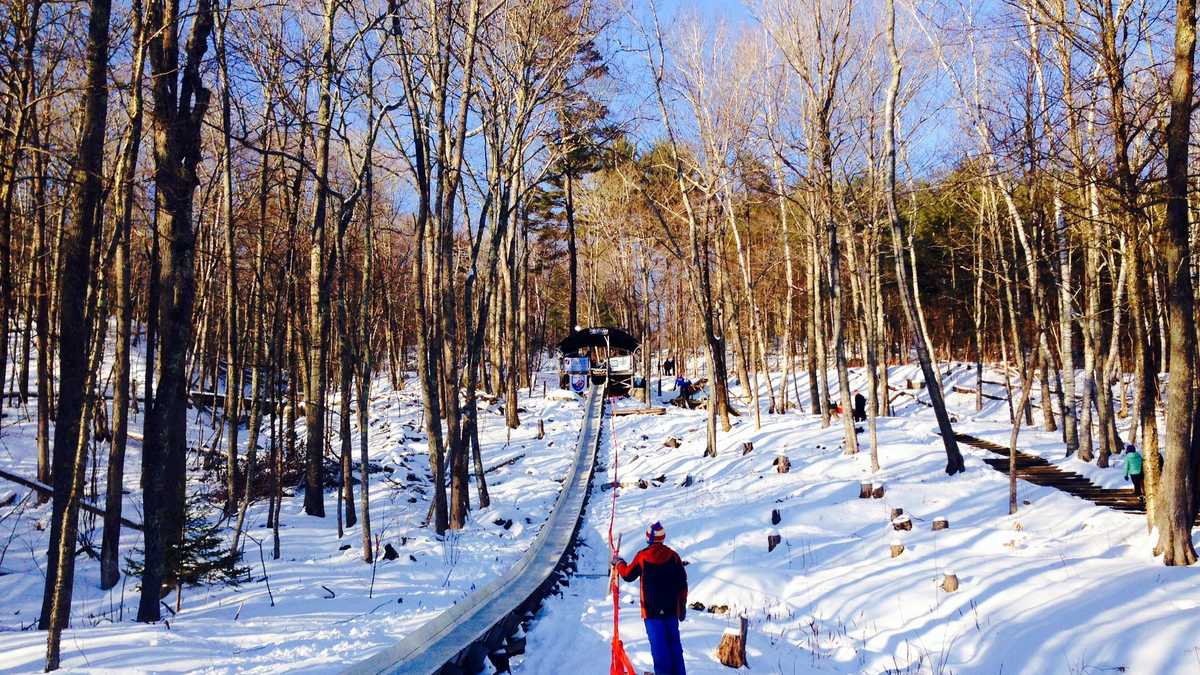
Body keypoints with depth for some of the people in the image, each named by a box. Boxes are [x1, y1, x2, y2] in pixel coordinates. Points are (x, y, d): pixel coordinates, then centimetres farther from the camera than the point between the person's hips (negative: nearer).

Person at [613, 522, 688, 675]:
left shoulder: (642, 556, -6)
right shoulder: (673, 555, 0)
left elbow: (627, 575, 7)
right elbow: (682, 583, 3)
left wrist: (618, 562, 26)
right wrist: (682, 605, 13)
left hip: (651, 609, -2)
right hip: (671, 608, 2)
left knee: (658, 644, -1)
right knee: (674, 642, 10)